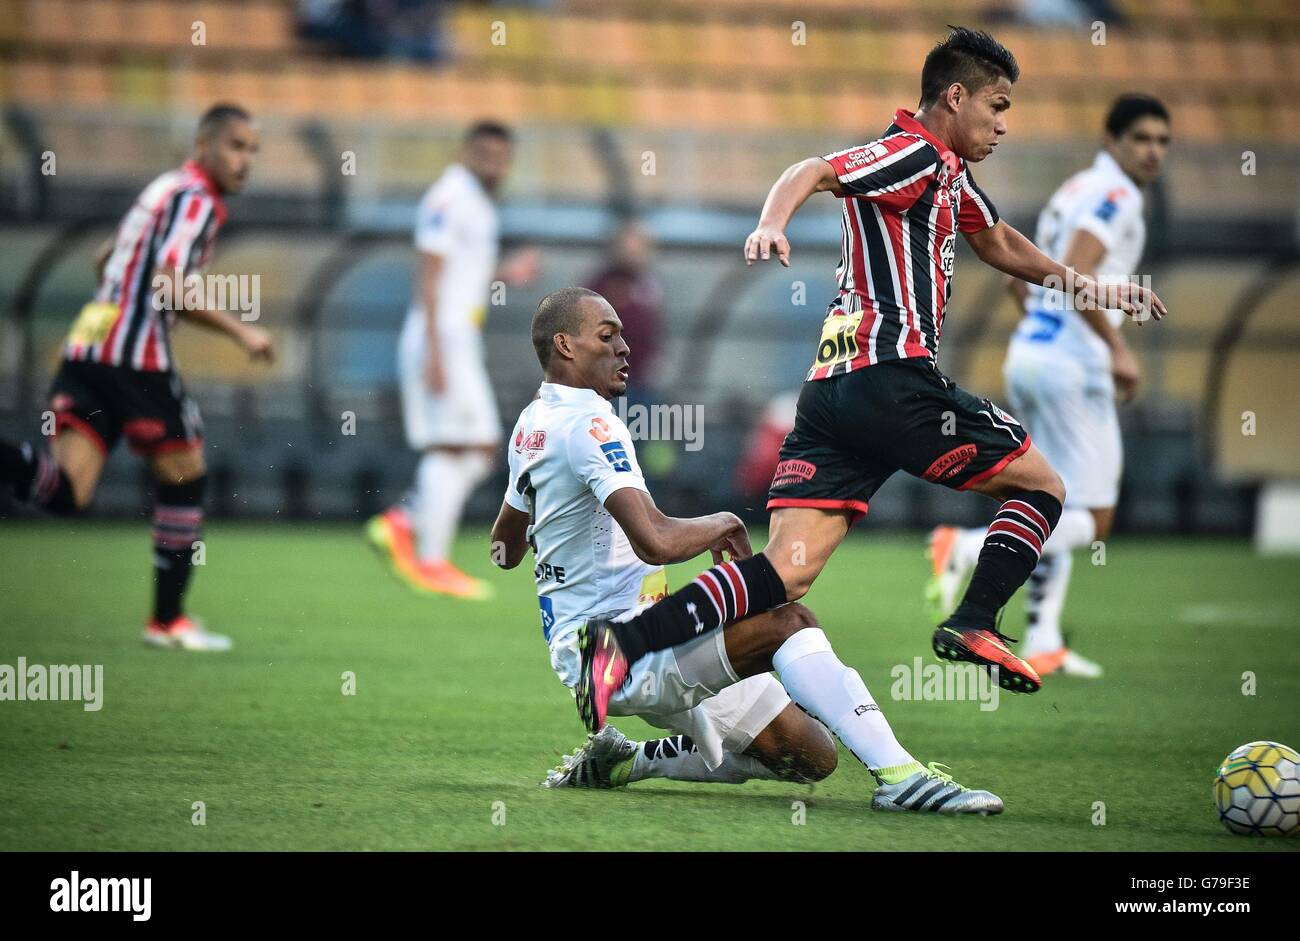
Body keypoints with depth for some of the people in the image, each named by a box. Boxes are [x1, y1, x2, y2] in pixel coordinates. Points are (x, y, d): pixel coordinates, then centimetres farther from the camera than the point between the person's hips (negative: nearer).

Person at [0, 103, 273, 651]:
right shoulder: (196, 199, -6)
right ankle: (168, 620, 16)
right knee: (184, 477, 10)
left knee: (64, 492, -5)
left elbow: (105, 259, 34)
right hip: (137, 354, -8)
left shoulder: (164, 189, 23)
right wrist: (239, 332, -14)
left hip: (86, 344, 8)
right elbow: (169, 285, -19)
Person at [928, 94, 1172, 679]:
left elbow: (1020, 279, 24)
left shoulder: (1074, 192, 19)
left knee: (1060, 510, 15)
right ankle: (968, 547, -21)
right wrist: (1117, 348, -20)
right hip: (1071, 363, -10)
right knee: (1093, 520, -7)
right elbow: (1076, 273, -23)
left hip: (1028, 353, 10)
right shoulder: (1116, 194, -10)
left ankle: (1042, 642, 11)